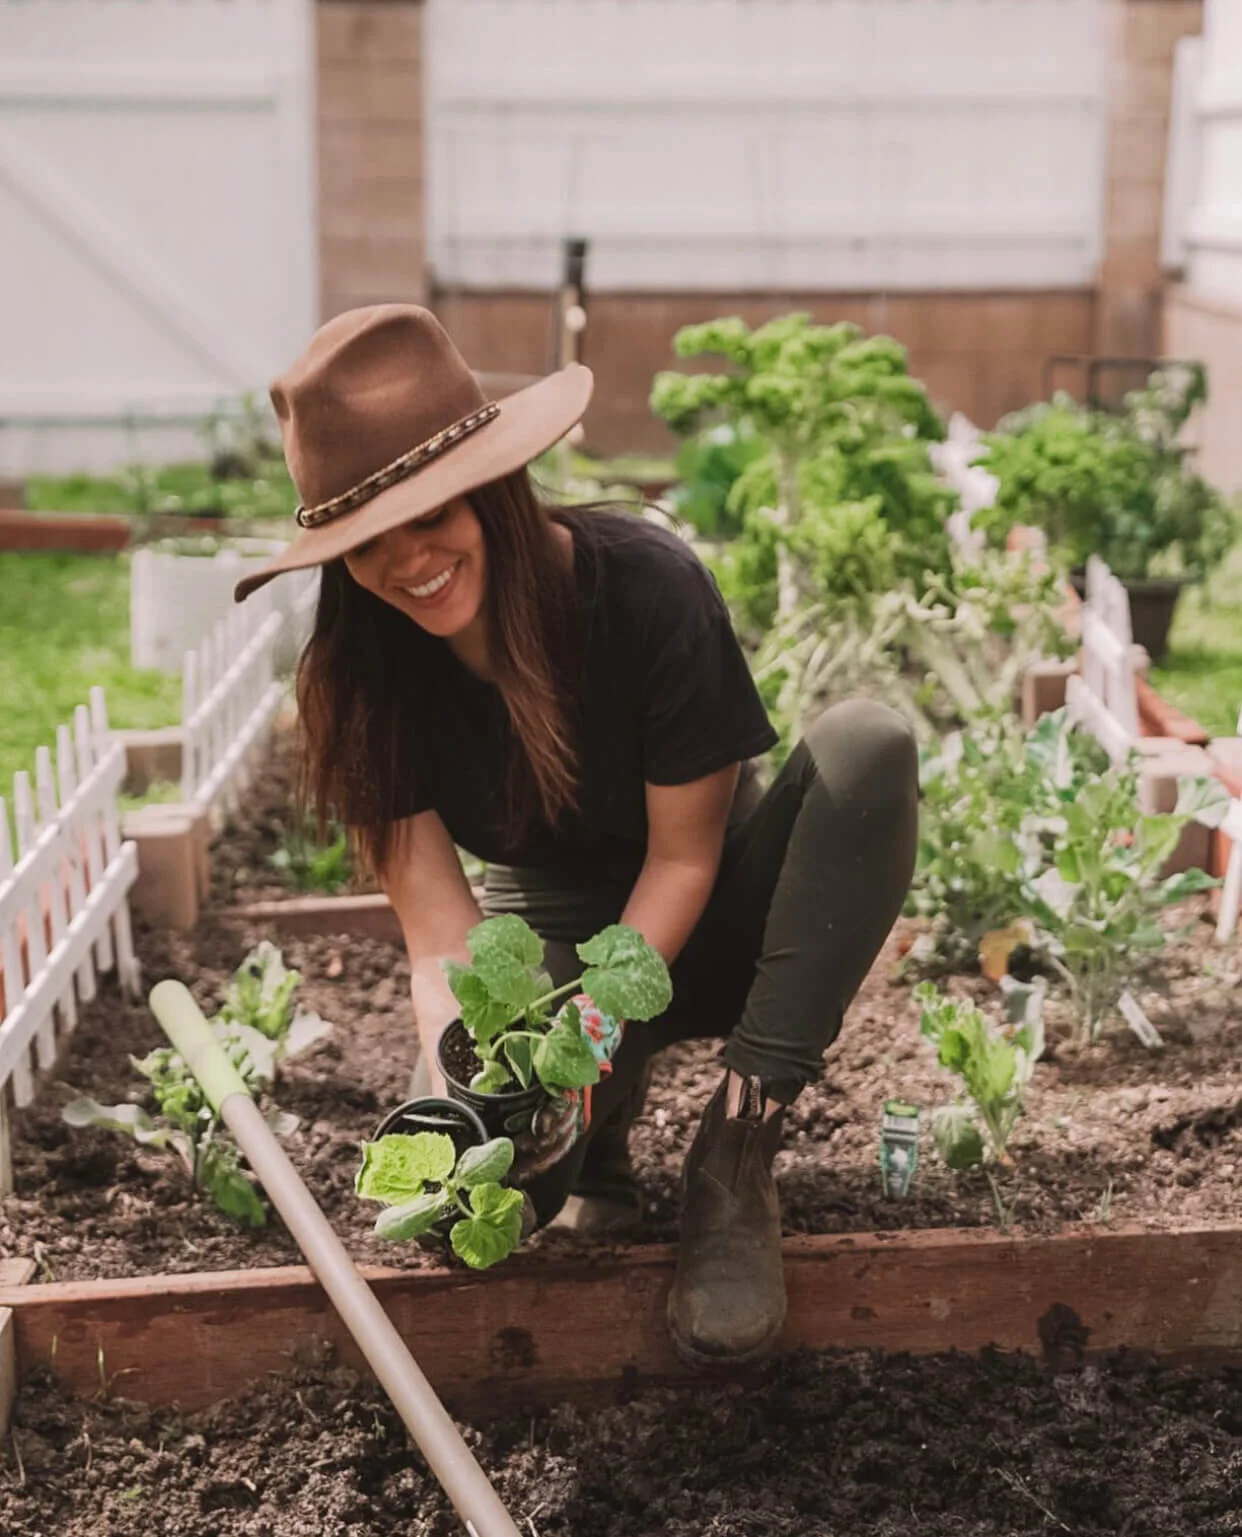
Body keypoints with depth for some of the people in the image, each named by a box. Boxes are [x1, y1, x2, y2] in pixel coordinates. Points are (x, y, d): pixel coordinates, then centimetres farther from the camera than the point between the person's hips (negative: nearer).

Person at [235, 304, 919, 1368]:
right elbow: (444, 939, -18)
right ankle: (601, 1133, 8)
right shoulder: (357, 676, -17)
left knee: (866, 744, -33)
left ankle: (736, 1160, -28)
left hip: (700, 919, 0)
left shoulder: (647, 583, -26)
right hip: (559, 939, 1)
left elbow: (683, 856, -18)